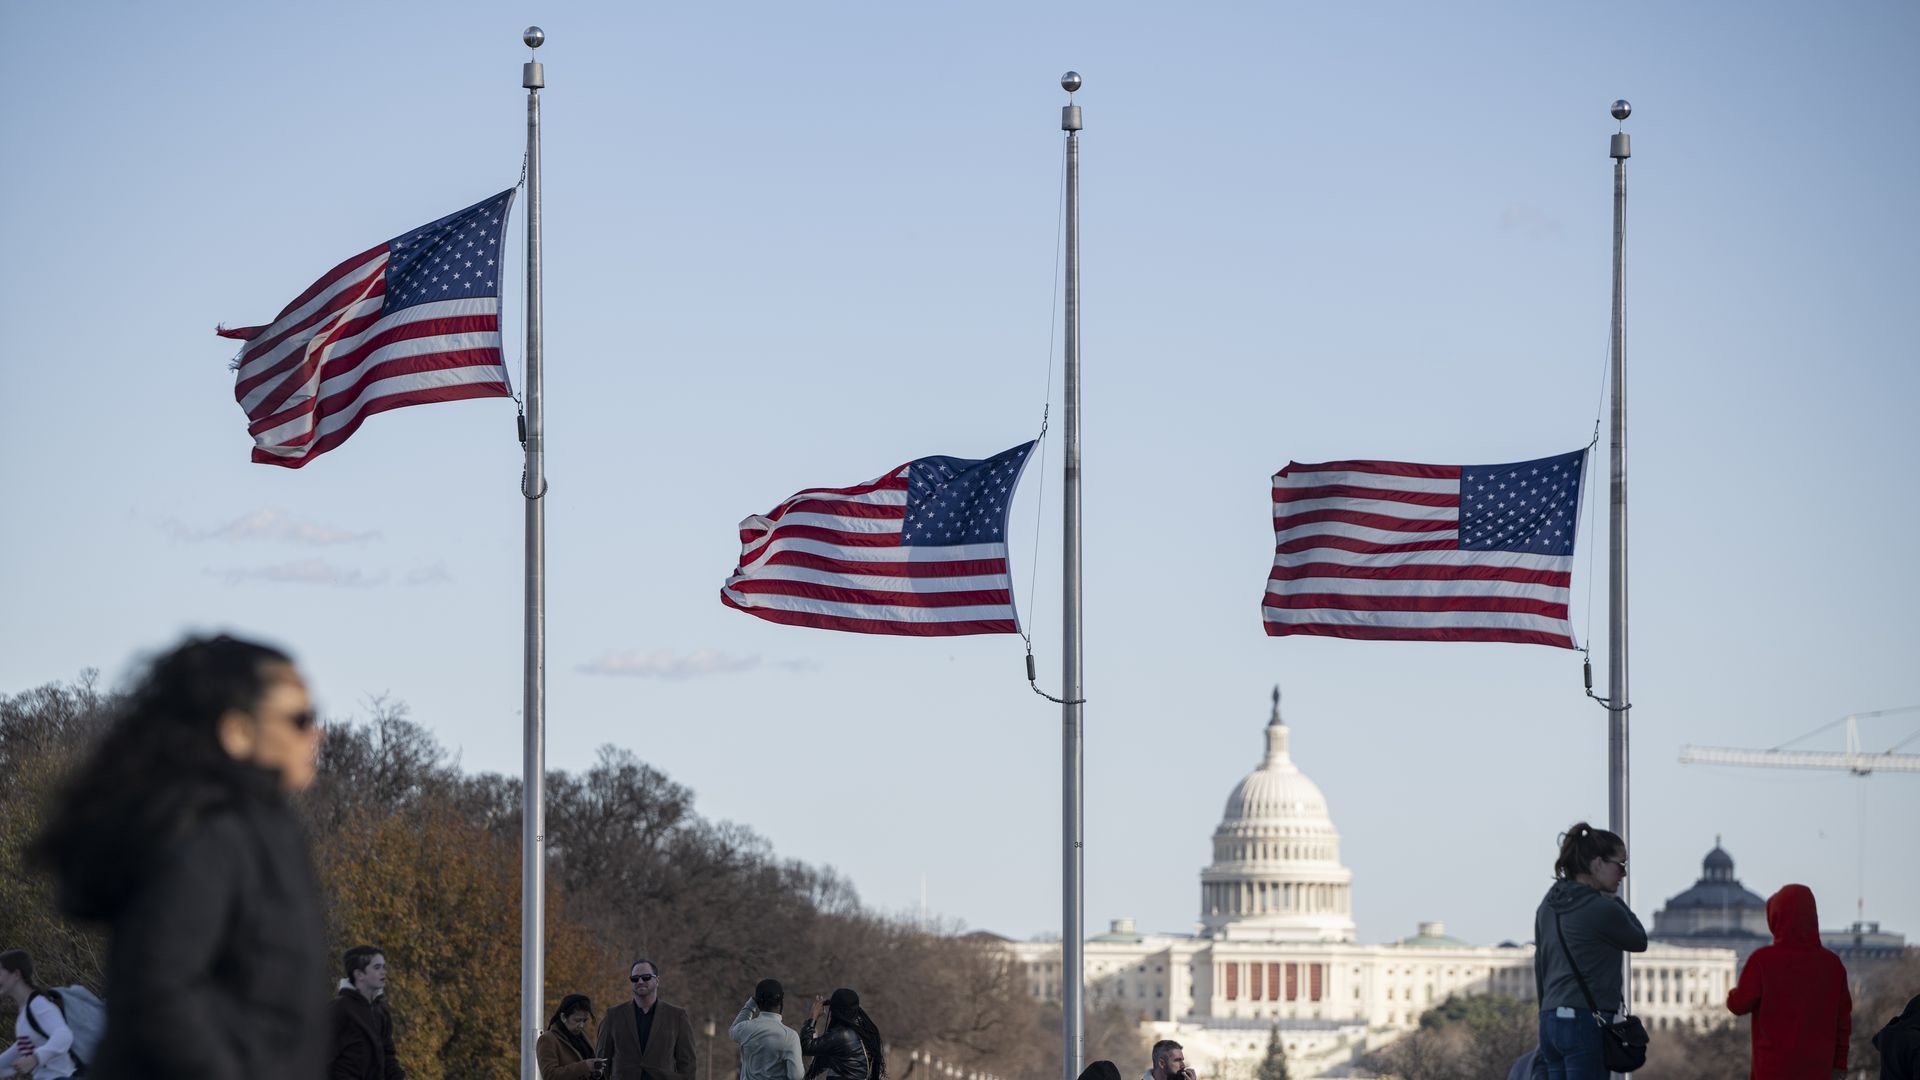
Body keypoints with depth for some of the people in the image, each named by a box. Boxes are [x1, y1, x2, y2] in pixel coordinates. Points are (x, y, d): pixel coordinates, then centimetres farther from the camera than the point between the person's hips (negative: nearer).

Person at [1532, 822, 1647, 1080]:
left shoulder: (1548, 906, 12)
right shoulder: (1602, 910, -12)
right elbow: (1639, 941, 5)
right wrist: (1616, 902, 11)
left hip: (1550, 1021, 8)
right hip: (1586, 1023, -8)